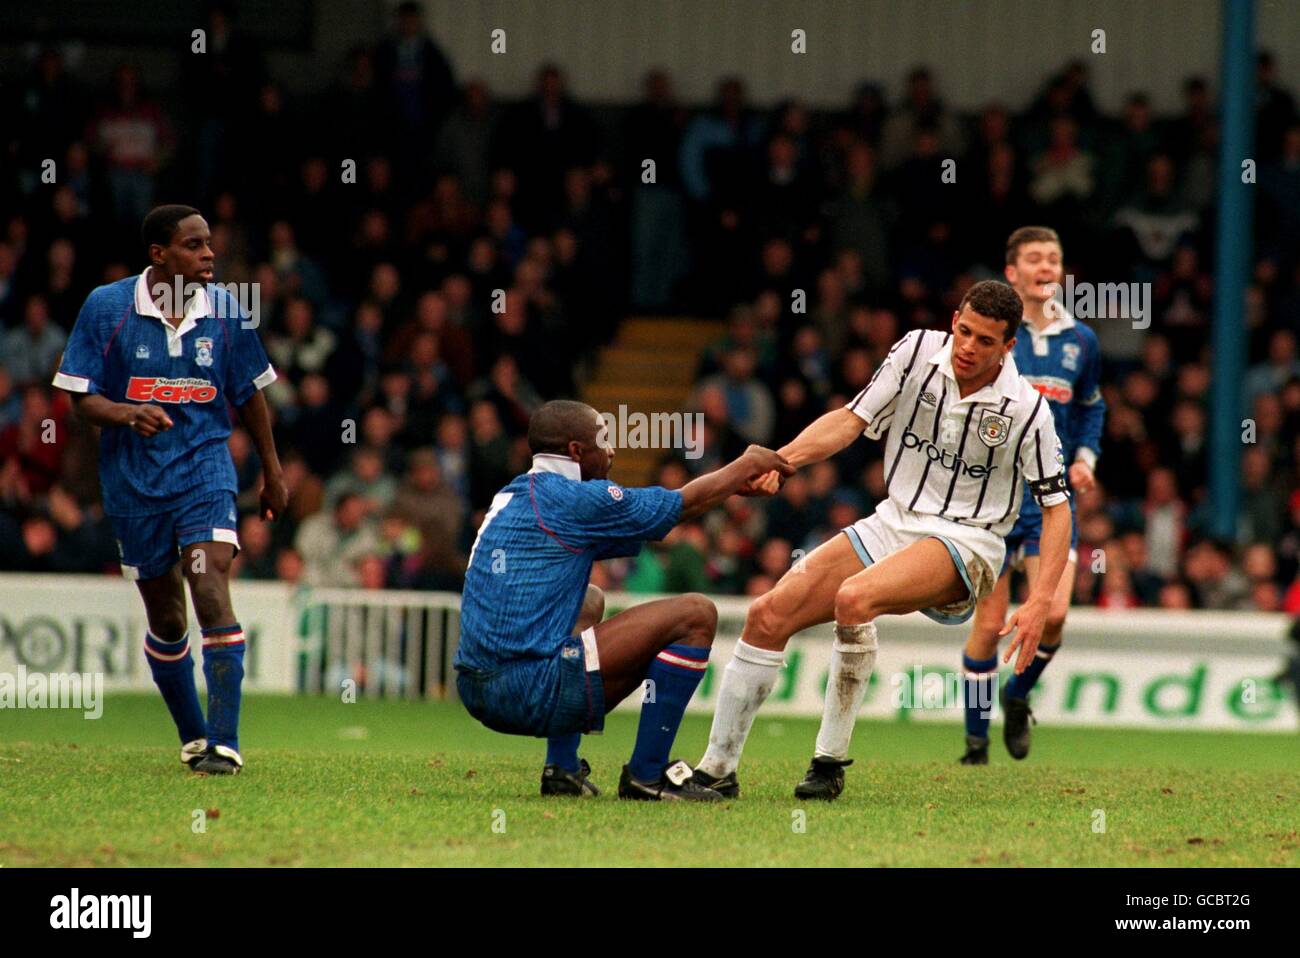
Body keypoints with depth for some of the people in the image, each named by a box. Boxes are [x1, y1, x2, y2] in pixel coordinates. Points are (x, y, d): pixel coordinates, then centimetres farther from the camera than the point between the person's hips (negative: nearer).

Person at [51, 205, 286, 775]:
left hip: (205, 470, 0)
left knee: (212, 593, -19)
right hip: (133, 482, 0)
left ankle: (224, 744, -20)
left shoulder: (227, 313, -1)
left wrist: (273, 472, 19)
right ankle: (192, 738, 28)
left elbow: (250, 396, 13)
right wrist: (128, 414, -24)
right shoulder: (106, 308, -6)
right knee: (166, 619, 9)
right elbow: (82, 398, -4)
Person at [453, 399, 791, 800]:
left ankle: (562, 767, 24)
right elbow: (684, 503, 5)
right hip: (531, 690, -9)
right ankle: (647, 775, 1)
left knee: (590, 603, 38)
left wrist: (735, 482, 32)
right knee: (696, 615, -4)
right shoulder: (573, 499, -8)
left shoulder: (513, 497, 19)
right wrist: (745, 467, 23)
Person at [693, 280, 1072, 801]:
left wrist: (1039, 602, -16)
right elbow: (851, 420, 1)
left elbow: (1056, 504, -6)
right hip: (892, 522, 5)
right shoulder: (918, 350, -3)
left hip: (964, 539, -5)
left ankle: (830, 760, -23)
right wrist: (783, 457, -16)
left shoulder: (1026, 409, -11)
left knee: (854, 599, -35)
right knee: (768, 615, -9)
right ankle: (718, 769, -1)